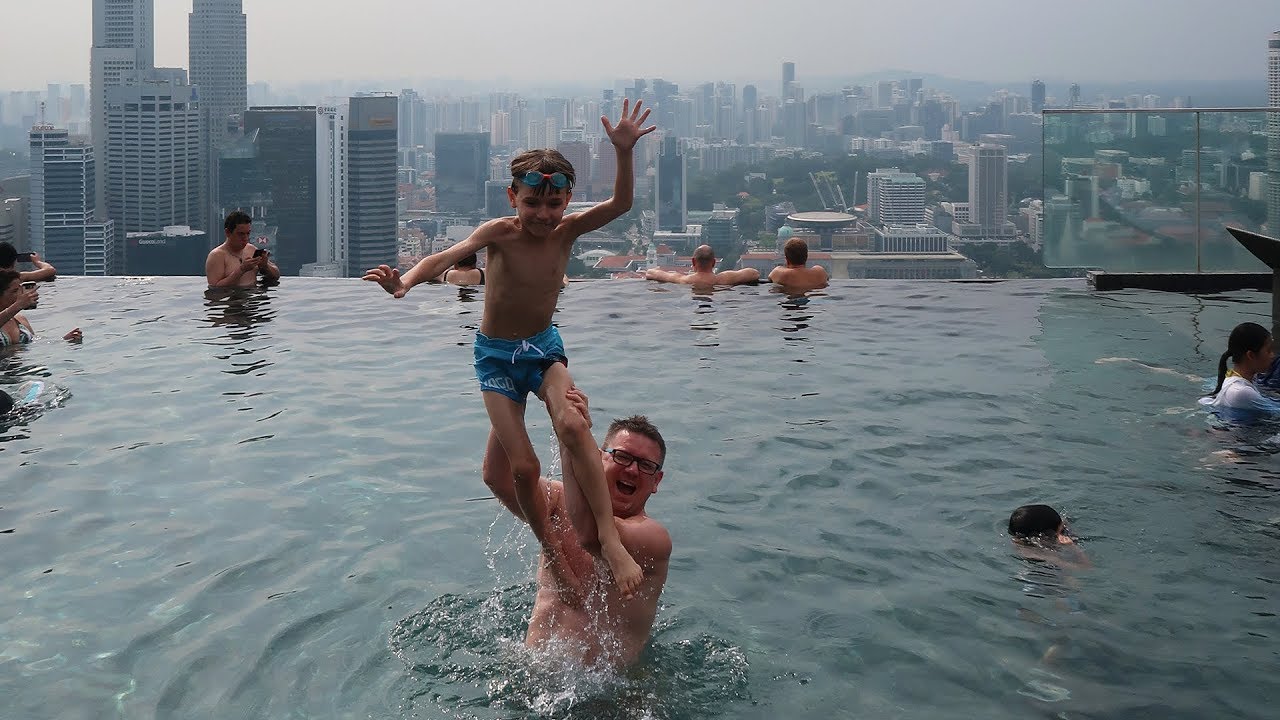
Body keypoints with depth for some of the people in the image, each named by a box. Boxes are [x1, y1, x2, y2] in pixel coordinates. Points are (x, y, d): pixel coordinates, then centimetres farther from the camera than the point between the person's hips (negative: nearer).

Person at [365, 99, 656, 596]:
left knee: (573, 427, -28)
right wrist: (405, 281, -53)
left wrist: (624, 154, -40)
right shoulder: (499, 233, -18)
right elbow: (447, 257, -33)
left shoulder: (567, 231, -10)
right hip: (496, 355, -1)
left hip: (545, 347, 1)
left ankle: (610, 541, -25)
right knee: (523, 468, -9)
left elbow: (621, 204, -23)